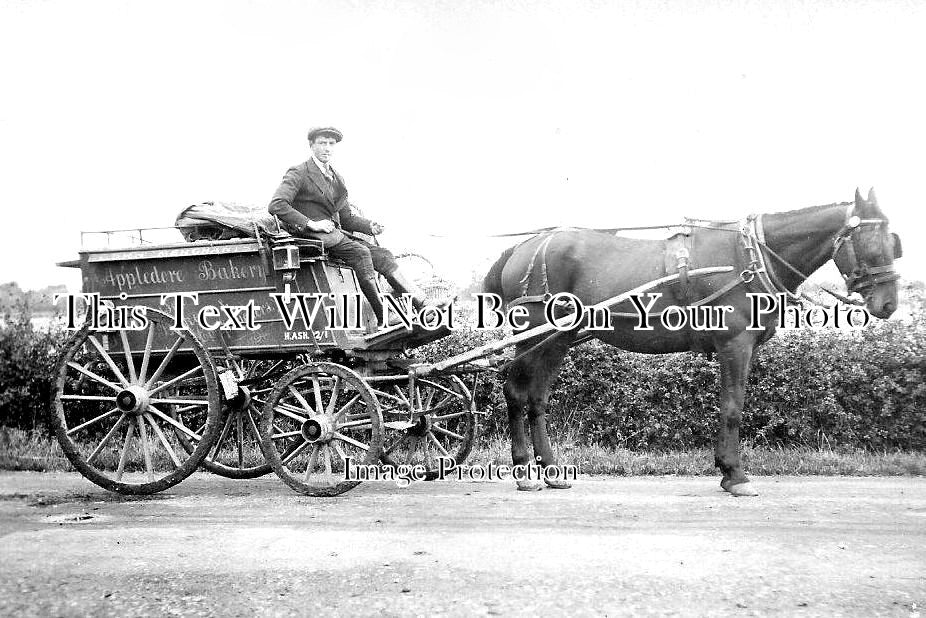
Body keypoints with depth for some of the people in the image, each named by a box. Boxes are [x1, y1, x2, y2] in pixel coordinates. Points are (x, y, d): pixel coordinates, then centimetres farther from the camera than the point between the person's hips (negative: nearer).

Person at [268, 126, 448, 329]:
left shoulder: (336, 178, 19)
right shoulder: (298, 173, -4)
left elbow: (346, 216, 19)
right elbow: (276, 206, -17)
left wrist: (370, 226, -1)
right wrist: (311, 223, -22)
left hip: (336, 232, 7)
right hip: (311, 236, -7)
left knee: (381, 254, -11)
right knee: (360, 252, -28)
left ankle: (422, 302, -20)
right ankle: (381, 321, -26)